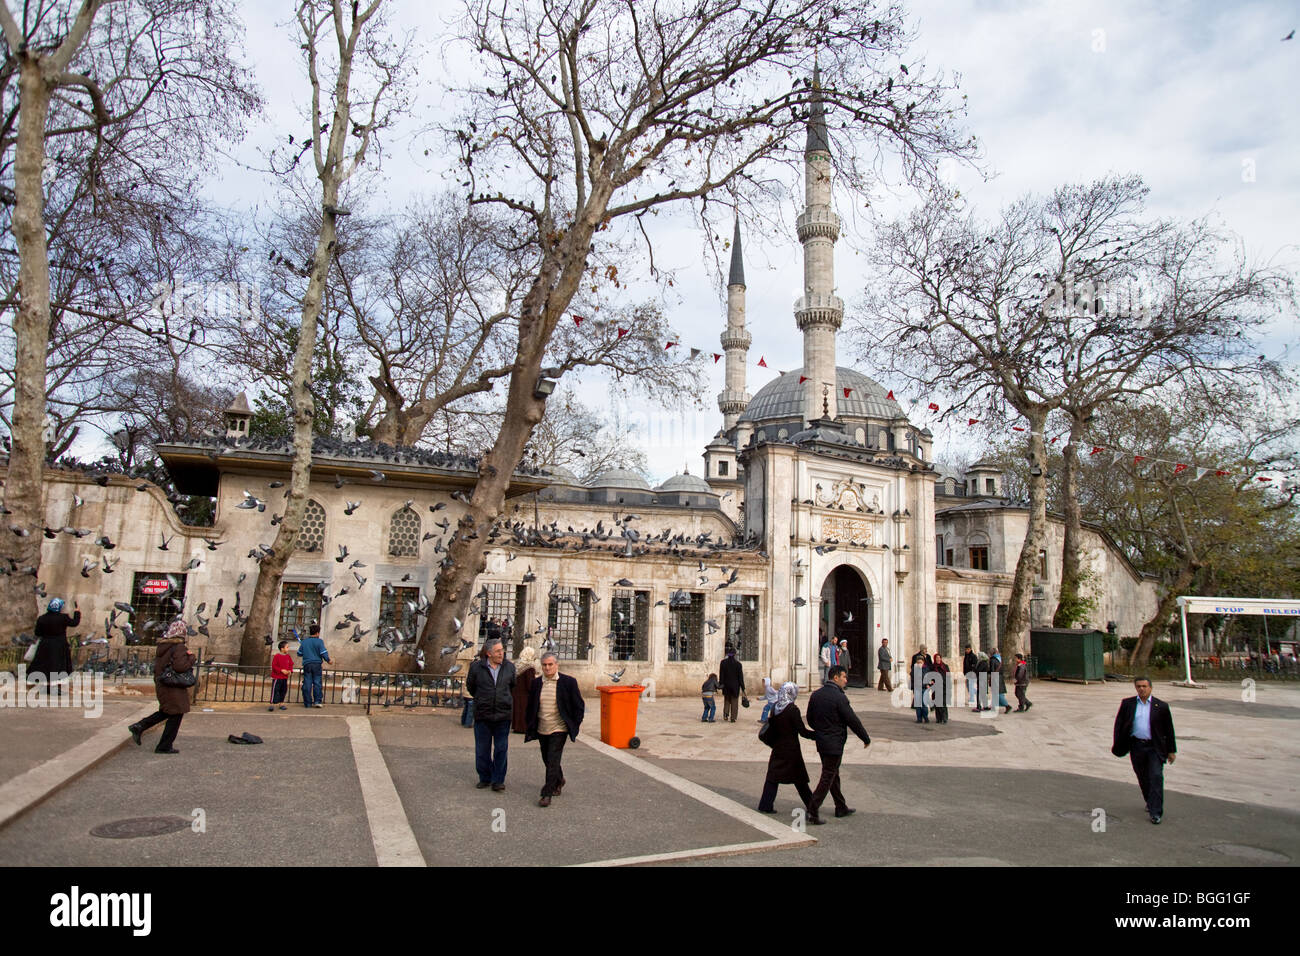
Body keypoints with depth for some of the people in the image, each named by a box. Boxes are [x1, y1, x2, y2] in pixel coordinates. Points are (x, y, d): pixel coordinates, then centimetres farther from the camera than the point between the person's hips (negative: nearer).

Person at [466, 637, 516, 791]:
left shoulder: (509, 667, 3)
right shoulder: (476, 667, -3)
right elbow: (470, 686, 11)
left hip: (503, 715, 1)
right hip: (482, 715, 0)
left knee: (501, 749, 3)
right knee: (482, 749, 8)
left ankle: (498, 780, 12)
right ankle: (485, 778, 23)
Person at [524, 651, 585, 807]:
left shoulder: (568, 682, -8)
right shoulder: (536, 683, 2)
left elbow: (579, 706, -1)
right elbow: (530, 707, 12)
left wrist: (574, 726, -2)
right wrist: (530, 728, 9)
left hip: (559, 730, -4)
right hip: (542, 730, 5)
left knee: (552, 762, -9)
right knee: (547, 760, 16)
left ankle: (547, 794, -3)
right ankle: (559, 781, 42)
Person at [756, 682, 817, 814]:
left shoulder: (774, 707, -1)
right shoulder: (792, 709, -19)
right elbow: (802, 731, -18)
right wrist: (819, 736, -11)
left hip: (777, 748, 5)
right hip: (791, 749, -5)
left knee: (773, 776, 9)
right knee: (799, 778, 9)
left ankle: (765, 805, 8)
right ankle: (811, 804, 21)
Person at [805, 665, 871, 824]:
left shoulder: (815, 695, 5)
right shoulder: (839, 697, -18)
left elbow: (810, 720, 12)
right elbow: (852, 720, -15)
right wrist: (866, 739, -4)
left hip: (821, 743, 8)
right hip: (834, 744, -8)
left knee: (833, 775, 20)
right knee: (828, 777, -1)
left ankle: (841, 807, 32)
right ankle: (812, 811, -3)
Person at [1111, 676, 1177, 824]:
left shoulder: (1161, 706, 0)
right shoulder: (1127, 704, 4)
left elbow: (1169, 729, 6)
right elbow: (1119, 724, 7)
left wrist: (1171, 750, 8)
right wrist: (1117, 744, 1)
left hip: (1155, 747, -2)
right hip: (1136, 747, 2)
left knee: (1156, 777, -10)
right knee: (1143, 778, 13)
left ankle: (1155, 812, -7)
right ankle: (1150, 802, 36)